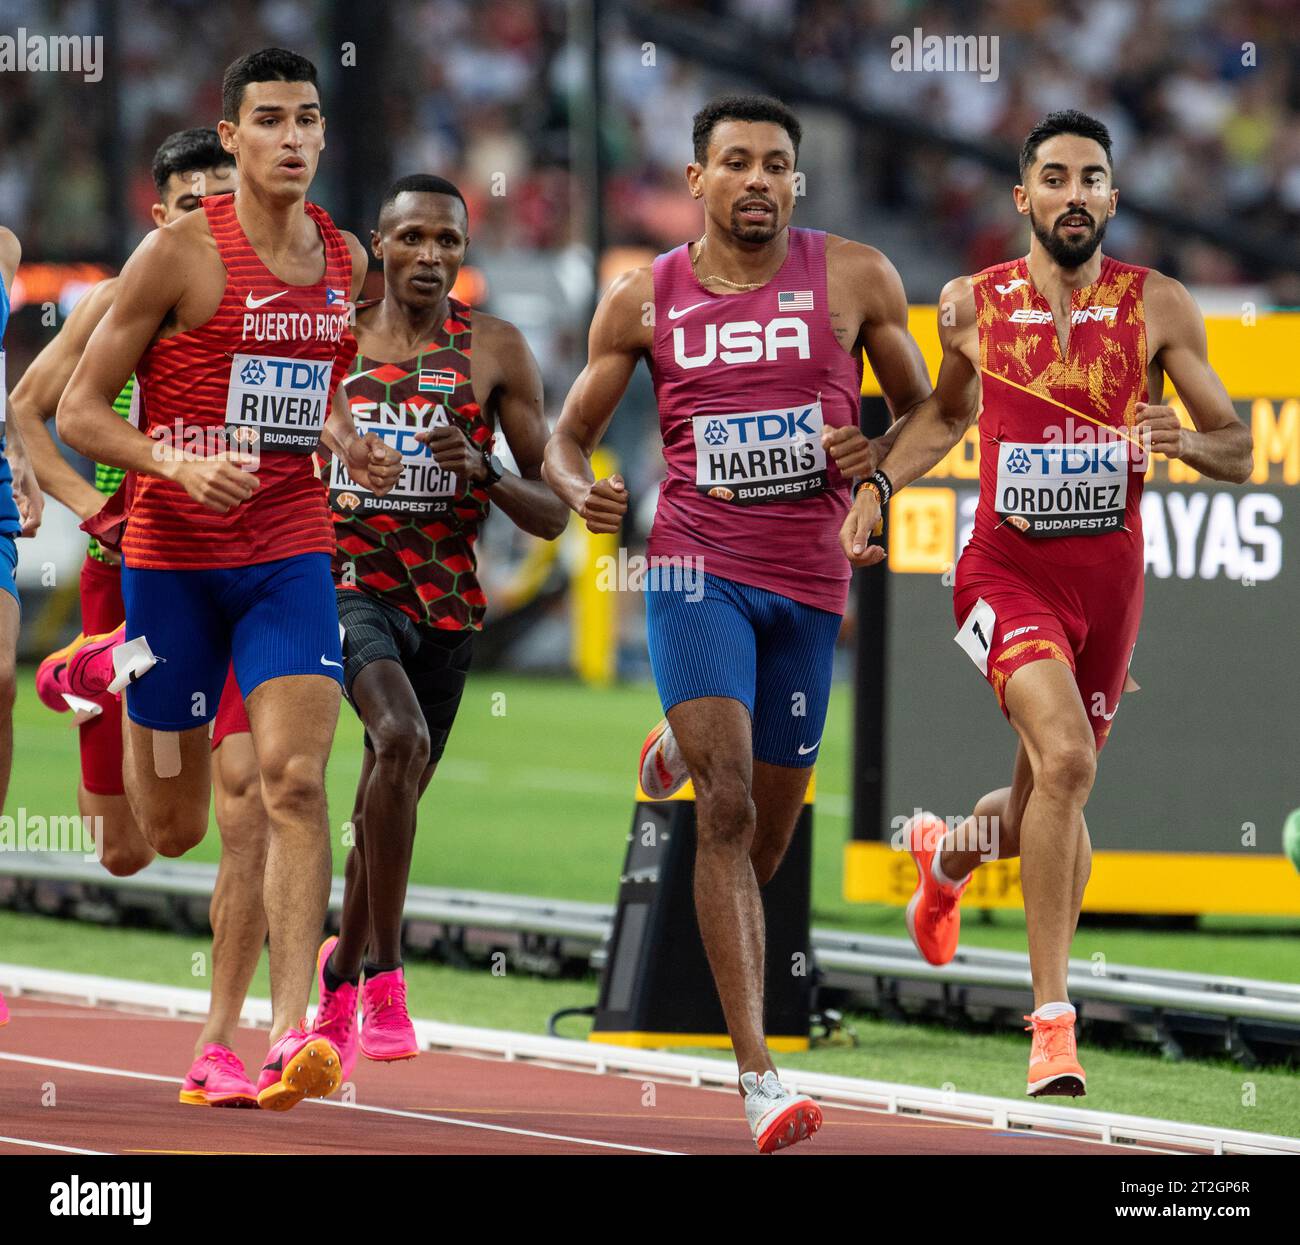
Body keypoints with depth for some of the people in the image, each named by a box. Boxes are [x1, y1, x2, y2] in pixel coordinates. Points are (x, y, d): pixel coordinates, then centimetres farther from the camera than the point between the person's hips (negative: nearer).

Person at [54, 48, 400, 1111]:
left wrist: (347, 443, 3)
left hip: (290, 553, 3)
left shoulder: (346, 259, 6)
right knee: (173, 830, 10)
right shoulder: (181, 254, -10)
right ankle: (120, 666, 46)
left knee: (295, 780, -17)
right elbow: (80, 412, -8)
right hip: (173, 555, -3)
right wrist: (181, 464, -25)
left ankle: (293, 1034, -19)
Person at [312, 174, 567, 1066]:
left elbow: (553, 514, -1)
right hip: (347, 582, -2)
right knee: (403, 738, -29)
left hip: (445, 602, 2)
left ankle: (342, 974, 39)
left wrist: (482, 470, -18)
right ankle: (385, 981, -24)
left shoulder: (496, 352, 0)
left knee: (386, 806, 12)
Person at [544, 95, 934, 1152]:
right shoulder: (644, 300, 4)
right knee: (727, 811, -18)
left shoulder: (854, 279, 4)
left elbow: (926, 412, 13)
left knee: (768, 835, 12)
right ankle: (758, 1079, -21)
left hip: (810, 579, 2)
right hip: (697, 567, -2)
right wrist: (583, 492, -12)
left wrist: (878, 458, -10)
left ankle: (685, 744, 50)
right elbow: (568, 437, 11)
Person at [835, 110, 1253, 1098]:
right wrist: (879, 484, 6)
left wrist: (1184, 441, -20)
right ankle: (1054, 1019, -22)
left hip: (1109, 573, 2)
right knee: (1066, 760, -26)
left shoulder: (1159, 308, -3)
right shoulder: (971, 305, 0)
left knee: (1048, 803, 15)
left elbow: (1238, 451, 1)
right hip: (1007, 568, -2)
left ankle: (947, 852, 54)